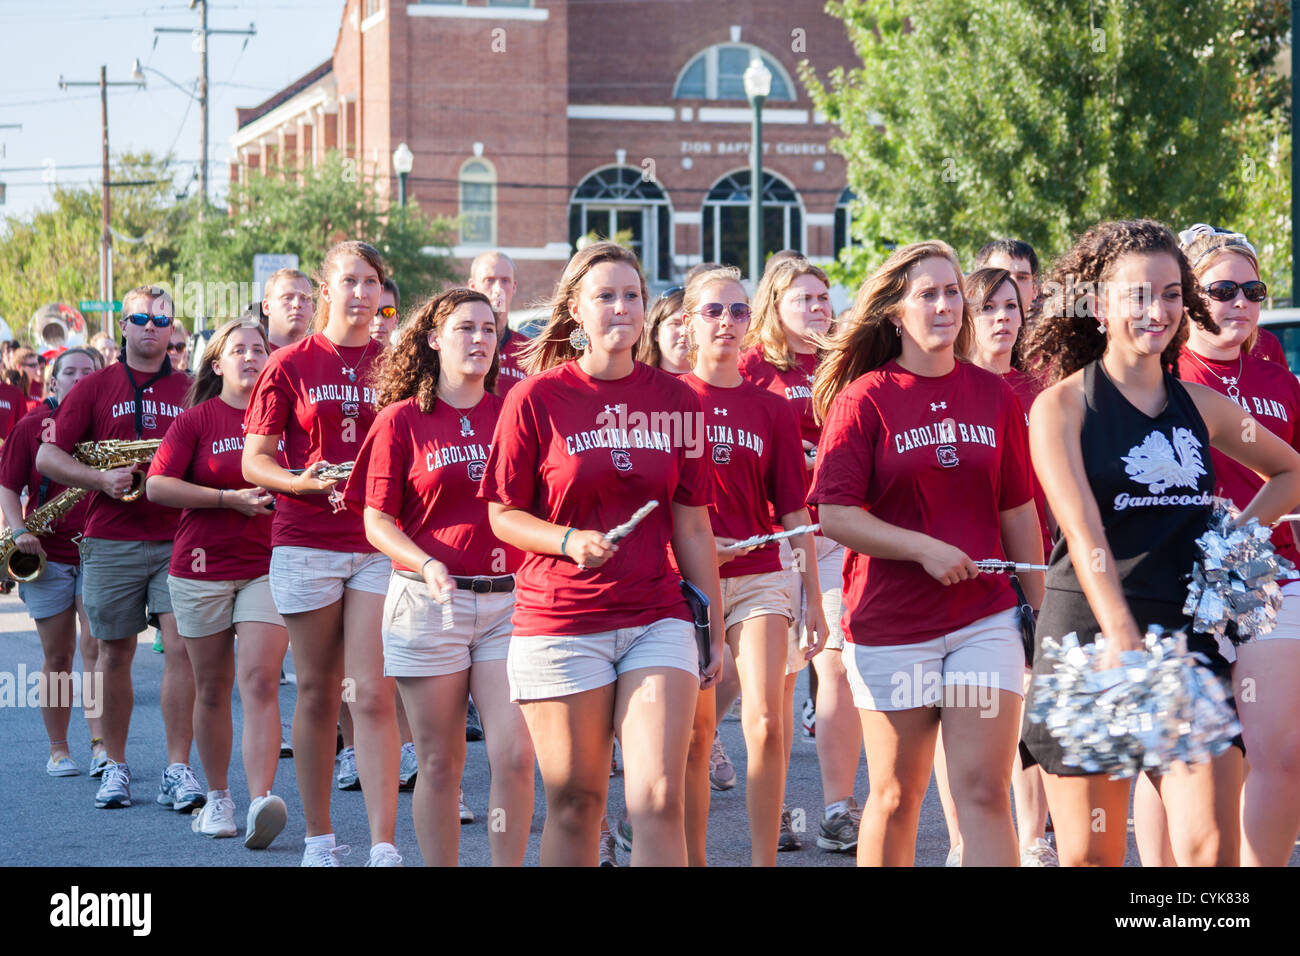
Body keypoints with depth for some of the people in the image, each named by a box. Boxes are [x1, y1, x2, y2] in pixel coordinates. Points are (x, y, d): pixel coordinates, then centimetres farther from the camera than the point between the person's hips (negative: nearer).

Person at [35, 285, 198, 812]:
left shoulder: (191, 390, 10)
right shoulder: (96, 387, 7)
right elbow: (47, 457, 2)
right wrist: (101, 479, -12)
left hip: (178, 540, 0)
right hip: (110, 543, 0)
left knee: (182, 648, -11)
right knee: (114, 653, 6)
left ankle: (178, 770, -8)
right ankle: (115, 766, 18)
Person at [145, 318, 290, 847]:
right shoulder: (196, 420, 0)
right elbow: (156, 485, -8)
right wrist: (230, 499, -14)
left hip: (269, 567, 0)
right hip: (203, 566, 0)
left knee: (260, 681, -14)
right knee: (213, 687, 9)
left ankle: (260, 802, -24)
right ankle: (217, 798, 22)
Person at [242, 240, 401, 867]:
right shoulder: (290, 364, 3)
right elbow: (254, 462, 2)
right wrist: (302, 481, -16)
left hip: (379, 543, 0)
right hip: (306, 544, 0)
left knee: (372, 696, -8)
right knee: (317, 694, 7)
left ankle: (384, 849, -10)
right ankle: (319, 838, 18)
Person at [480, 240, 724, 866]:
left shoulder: (675, 400, 6)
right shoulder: (536, 397, -2)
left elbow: (691, 525, 10)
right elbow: (504, 515, 1)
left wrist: (715, 628, 10)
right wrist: (569, 541, -17)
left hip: (657, 620, 2)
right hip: (559, 622, -2)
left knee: (659, 799, -10)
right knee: (574, 802, 6)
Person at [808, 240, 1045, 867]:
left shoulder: (993, 397, 7)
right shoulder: (864, 399, -4)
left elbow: (1018, 512, 12)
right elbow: (835, 514, -10)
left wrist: (1039, 608, 12)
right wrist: (926, 549, -18)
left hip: (986, 619, 2)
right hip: (890, 623, -2)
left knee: (983, 791, -6)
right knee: (895, 797, 8)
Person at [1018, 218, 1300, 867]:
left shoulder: (1201, 406, 12)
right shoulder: (1062, 406, -1)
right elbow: (1083, 529, -15)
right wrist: (1120, 636, -28)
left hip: (1190, 632, 3)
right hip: (1091, 633, -3)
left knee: (1211, 845, -13)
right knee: (1091, 853, 2)